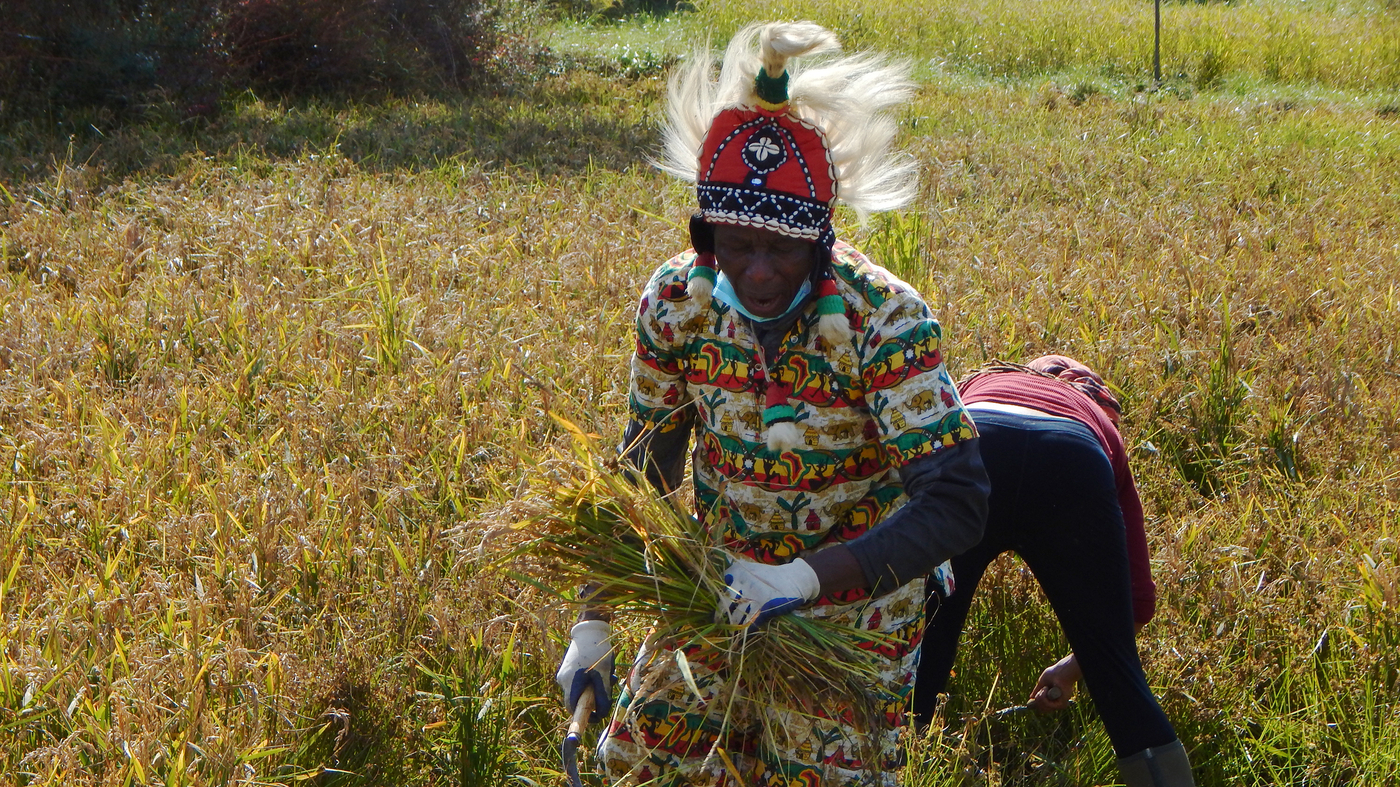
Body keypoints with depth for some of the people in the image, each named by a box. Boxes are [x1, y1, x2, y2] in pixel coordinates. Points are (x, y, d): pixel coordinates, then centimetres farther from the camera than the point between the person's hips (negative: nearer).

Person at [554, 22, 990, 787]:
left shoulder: (883, 320, -26)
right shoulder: (676, 300, -13)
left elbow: (957, 501, -29)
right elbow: (644, 466, 0)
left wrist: (806, 578, -39)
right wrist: (595, 622, -3)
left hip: (853, 594, -4)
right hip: (722, 583, 4)